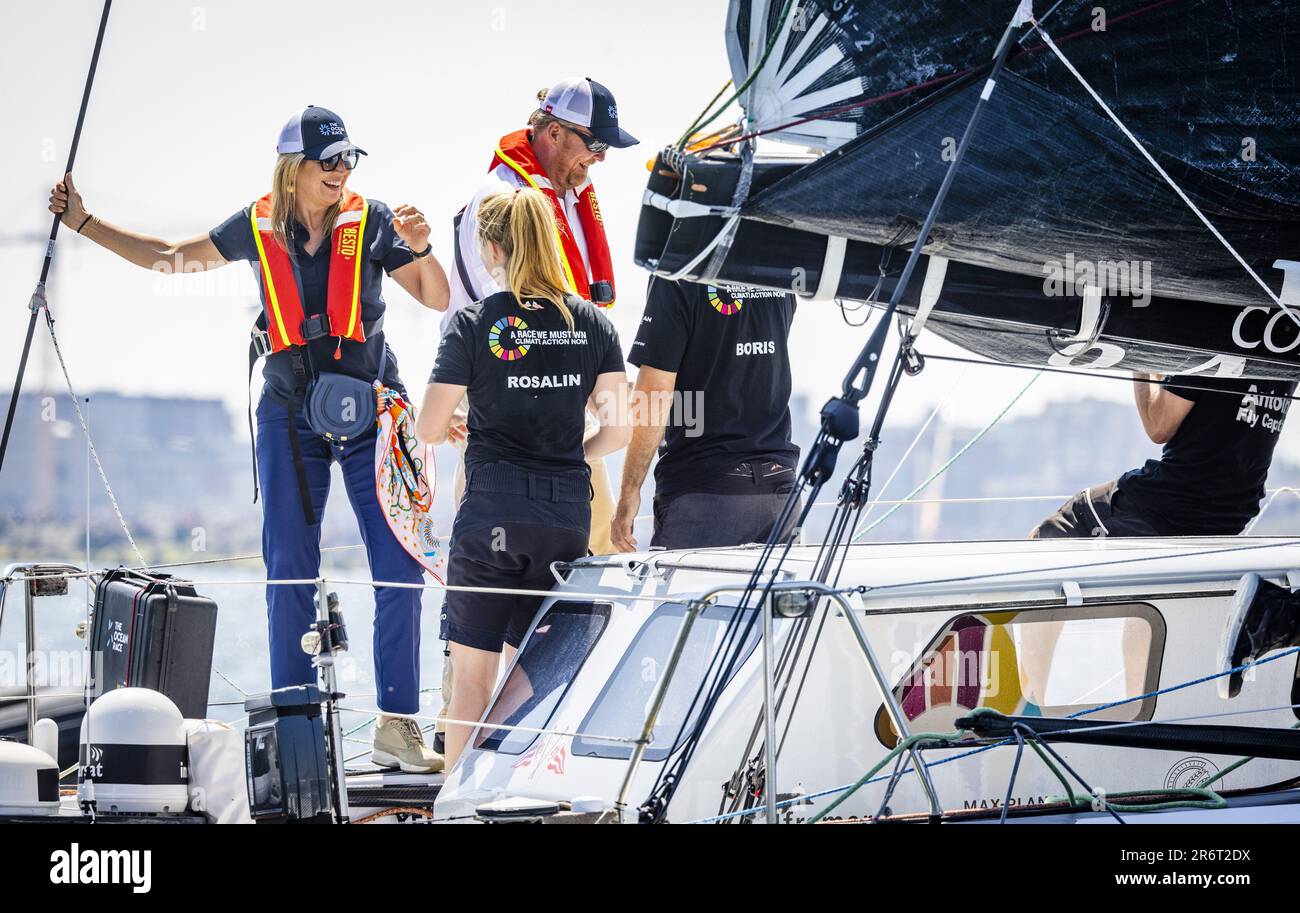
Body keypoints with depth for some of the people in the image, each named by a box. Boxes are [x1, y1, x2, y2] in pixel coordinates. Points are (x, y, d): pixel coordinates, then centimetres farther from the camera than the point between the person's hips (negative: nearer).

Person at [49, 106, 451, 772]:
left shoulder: (370, 222, -3)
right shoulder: (257, 228, 1)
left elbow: (438, 300, -2)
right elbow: (171, 257, 14)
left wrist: (420, 248, -20)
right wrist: (84, 224, 11)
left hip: (372, 411, -1)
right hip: (290, 413, 1)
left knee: (399, 568, -6)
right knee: (289, 572, 3)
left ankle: (397, 725, -1)